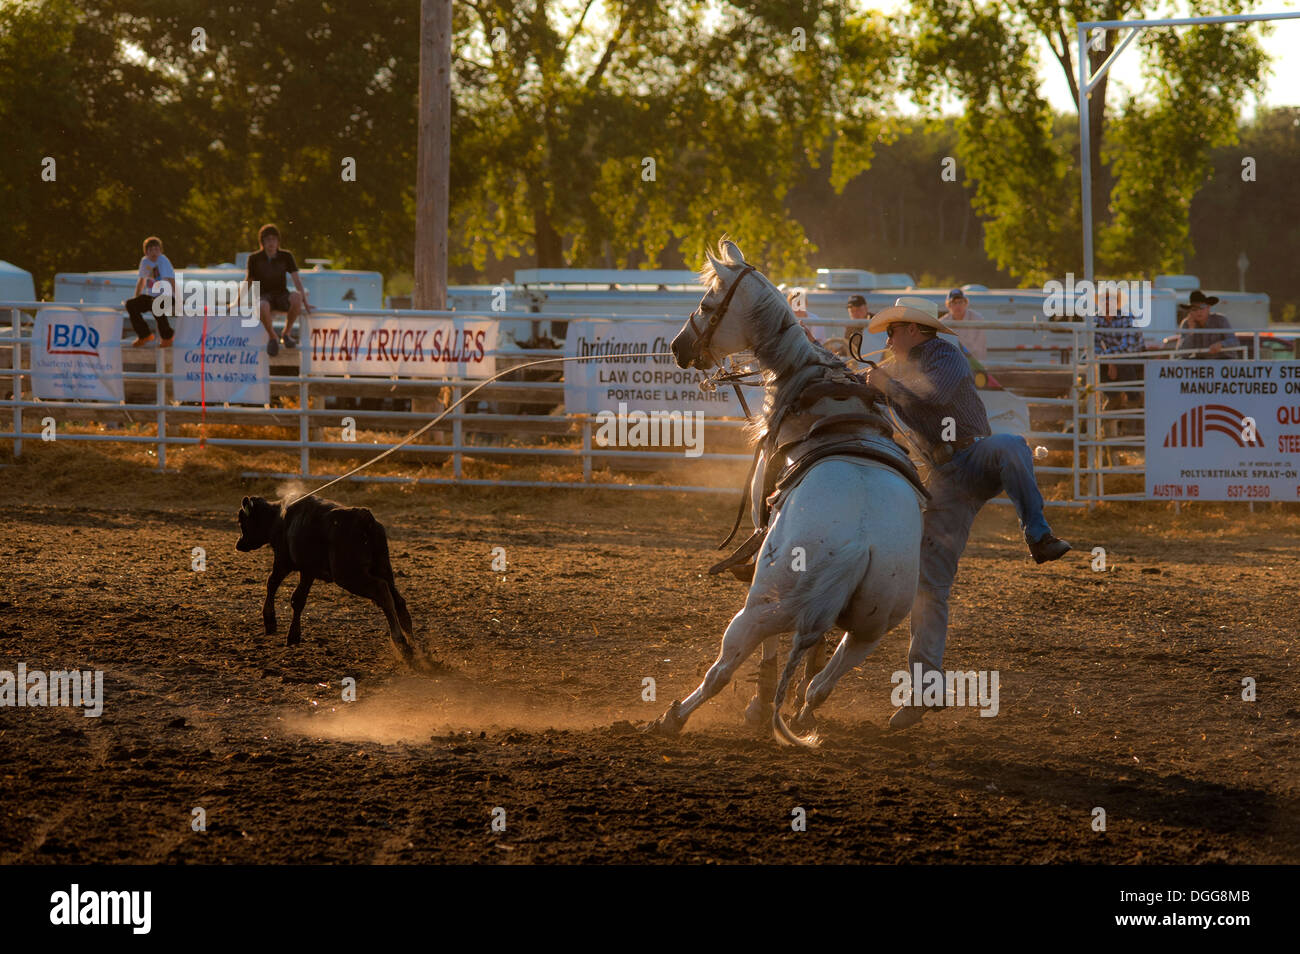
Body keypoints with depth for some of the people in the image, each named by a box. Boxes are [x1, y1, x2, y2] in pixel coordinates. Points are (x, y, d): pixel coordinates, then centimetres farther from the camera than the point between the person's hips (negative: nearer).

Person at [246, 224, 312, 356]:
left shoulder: (286, 256, 1)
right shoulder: (255, 258, -2)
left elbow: (296, 279, -5)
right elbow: (248, 281, 9)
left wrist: (305, 301, -15)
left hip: (282, 296, 2)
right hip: (264, 296, -2)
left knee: (296, 297, -36)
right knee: (263, 307, -41)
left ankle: (287, 333, -15)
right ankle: (272, 337, -13)